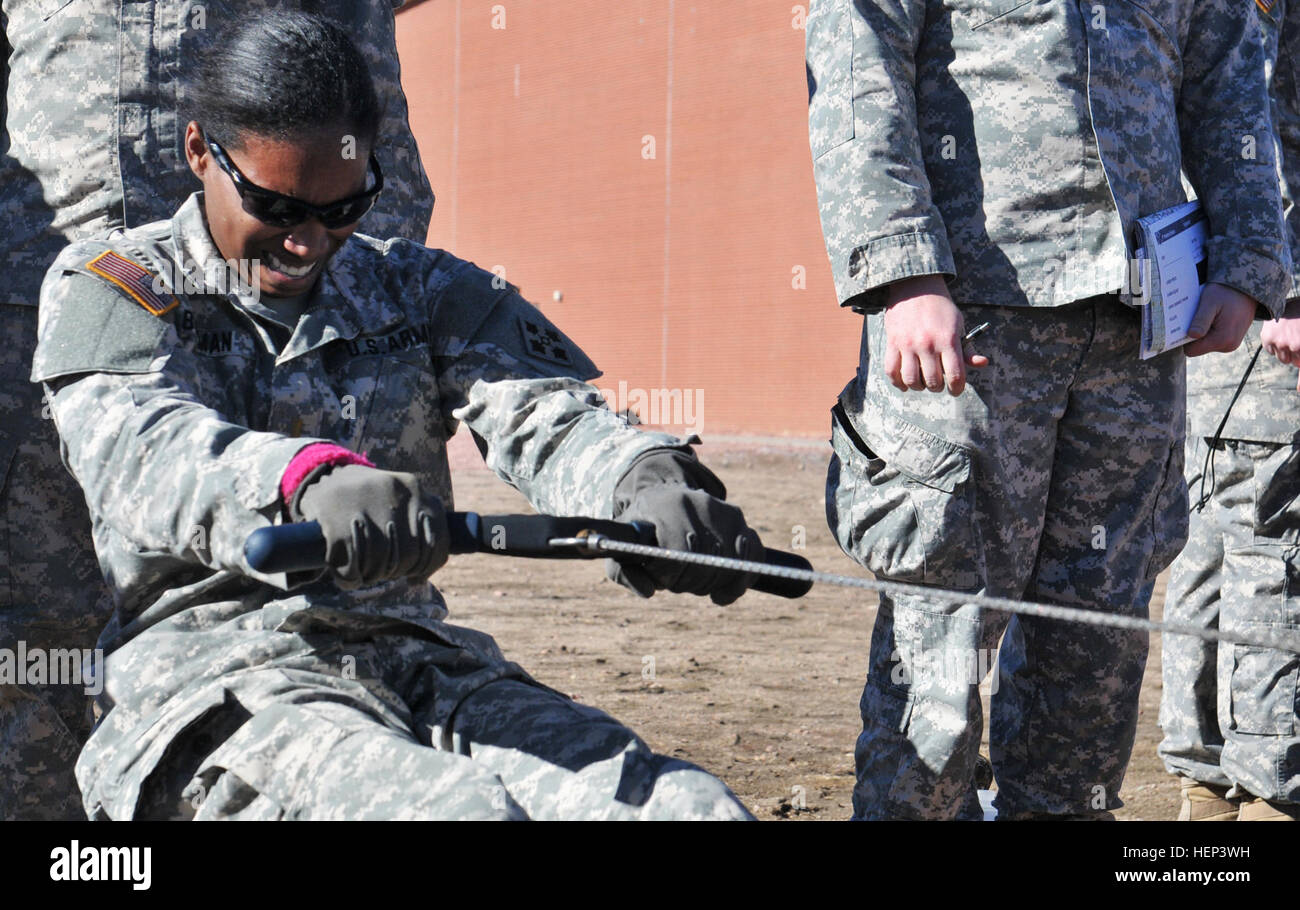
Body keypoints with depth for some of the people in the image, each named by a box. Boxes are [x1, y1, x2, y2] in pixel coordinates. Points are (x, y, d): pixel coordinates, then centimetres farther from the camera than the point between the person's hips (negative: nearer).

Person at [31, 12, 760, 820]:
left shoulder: (421, 291, 19)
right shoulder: (108, 290, 7)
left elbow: (545, 416, 1)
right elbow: (141, 448, -14)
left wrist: (643, 482, -25)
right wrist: (306, 480, -37)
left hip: (423, 661, 4)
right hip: (210, 681, -4)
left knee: (696, 809, -20)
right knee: (459, 812, -34)